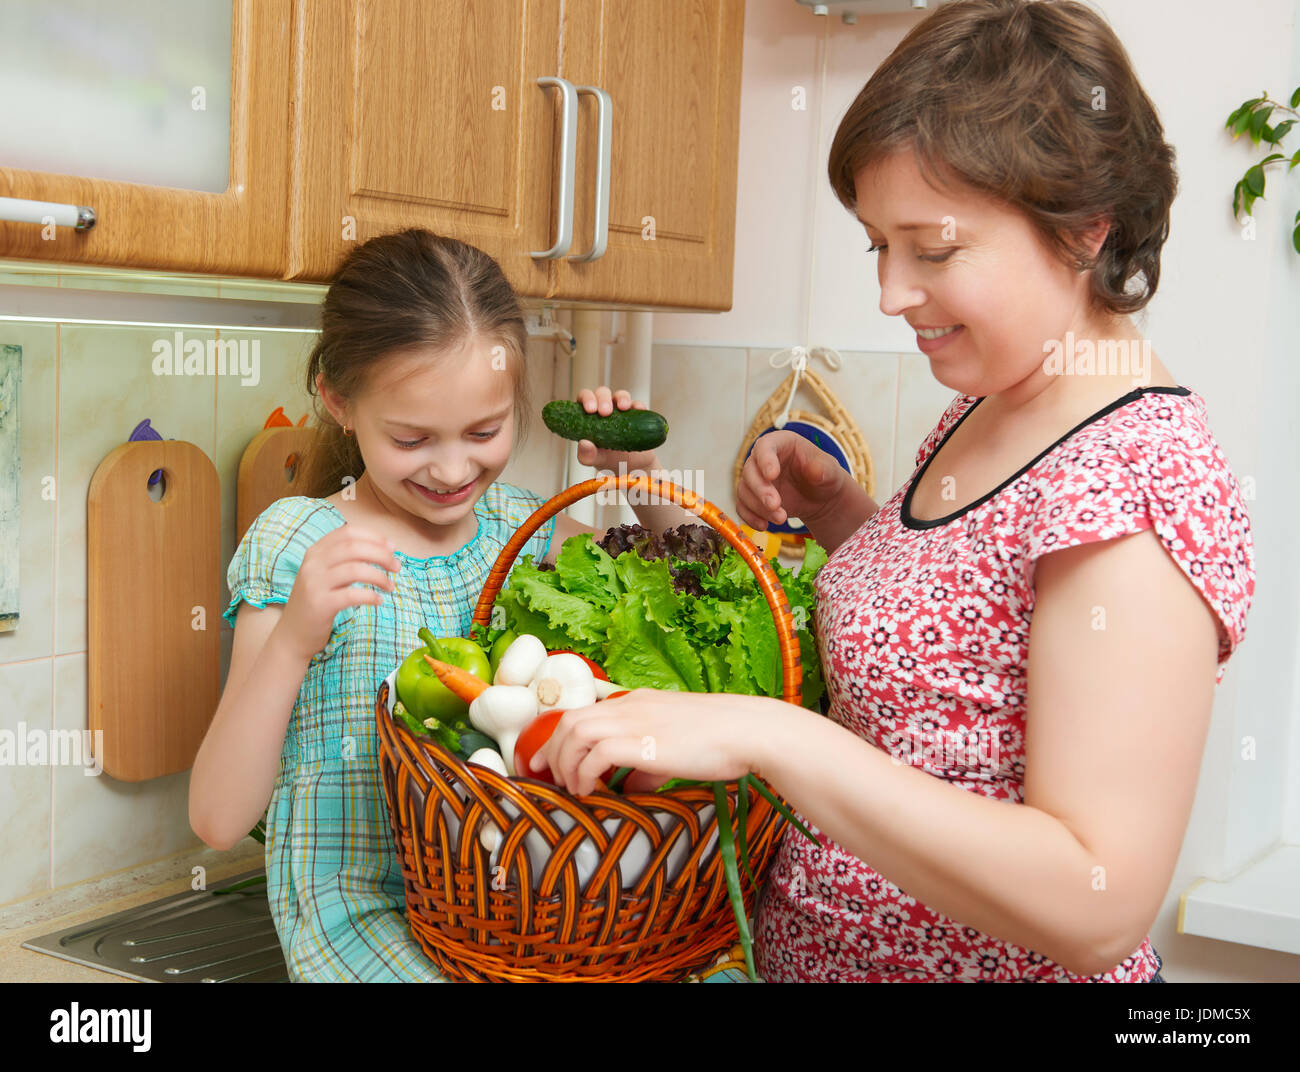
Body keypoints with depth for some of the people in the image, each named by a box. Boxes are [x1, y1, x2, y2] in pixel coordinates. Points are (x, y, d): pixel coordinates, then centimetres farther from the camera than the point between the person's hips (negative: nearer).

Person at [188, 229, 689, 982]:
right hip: (361, 910, -4)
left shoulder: (522, 527, 5)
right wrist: (293, 638, -27)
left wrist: (643, 476, 1)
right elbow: (220, 821, -12)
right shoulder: (297, 546, -9)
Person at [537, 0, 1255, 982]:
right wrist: (838, 511, -1)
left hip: (981, 961, -8)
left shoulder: (1137, 481, -26)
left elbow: (1098, 907, -30)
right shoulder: (991, 406, 2)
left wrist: (768, 734, -34)